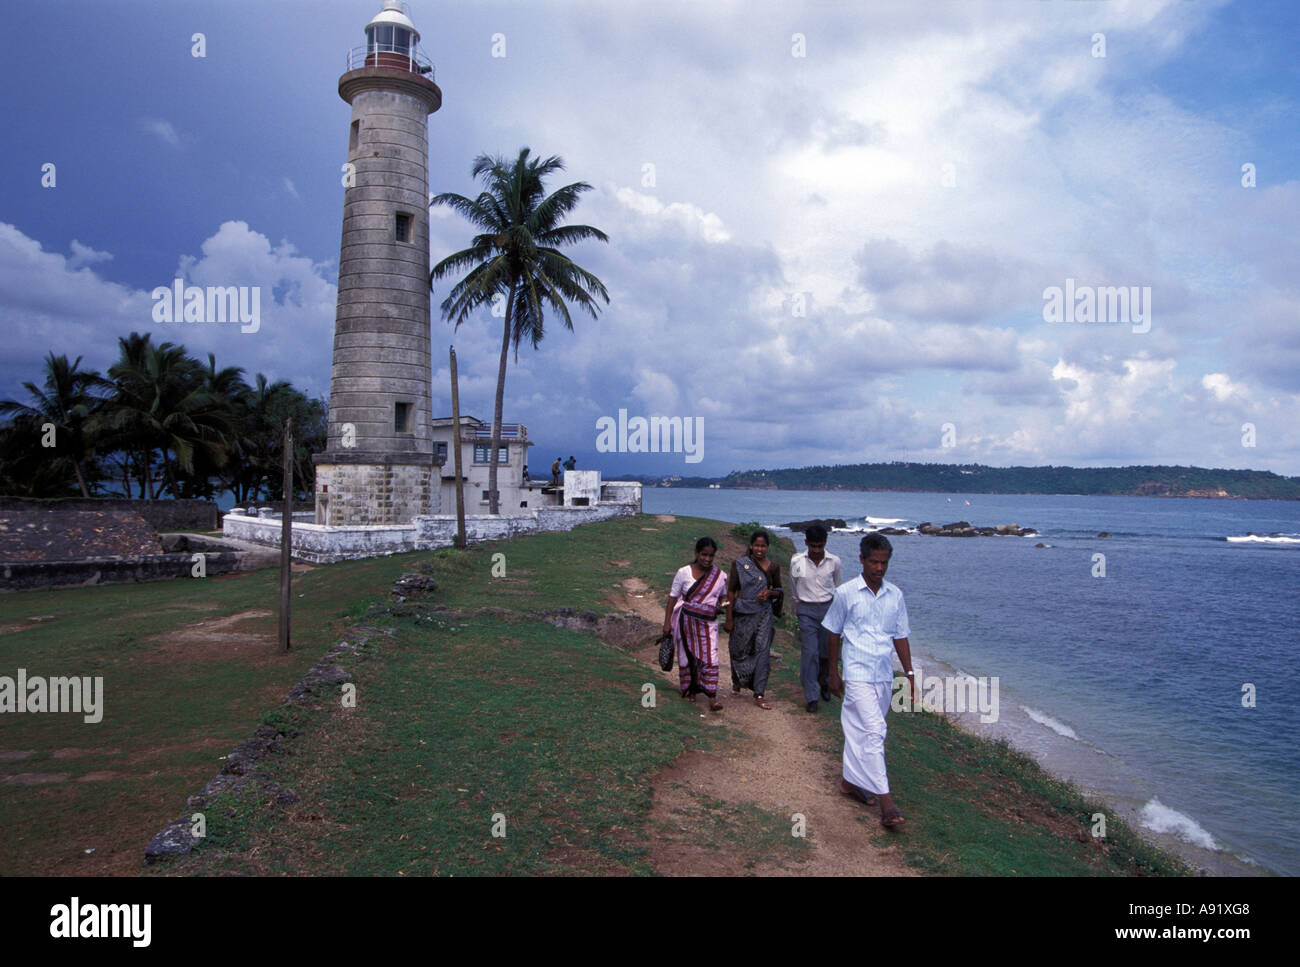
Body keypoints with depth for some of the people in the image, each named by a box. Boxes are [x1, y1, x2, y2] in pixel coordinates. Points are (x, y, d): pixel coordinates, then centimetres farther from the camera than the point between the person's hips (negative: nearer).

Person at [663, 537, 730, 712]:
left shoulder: (719, 575, 4)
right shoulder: (684, 573, -4)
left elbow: (723, 595, 18)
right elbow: (673, 598, 0)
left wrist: (723, 604, -6)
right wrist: (667, 622, -3)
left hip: (708, 622, 1)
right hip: (687, 620, 0)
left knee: (710, 657, -10)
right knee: (687, 655, 7)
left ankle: (712, 697, -11)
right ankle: (690, 690, 26)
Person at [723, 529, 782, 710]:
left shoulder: (773, 567, 4)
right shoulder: (739, 564, -3)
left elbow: (779, 591, 14)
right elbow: (731, 591, -3)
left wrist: (769, 593, -10)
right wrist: (729, 619, -7)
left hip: (763, 614, 1)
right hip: (742, 613, -1)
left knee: (762, 652, -4)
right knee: (740, 651, 10)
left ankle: (759, 695, 2)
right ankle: (736, 682, 37)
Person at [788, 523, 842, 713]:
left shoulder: (834, 562, -5)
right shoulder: (797, 561, -6)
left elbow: (839, 589, 11)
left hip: (828, 608, 1)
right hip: (807, 611, -1)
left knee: (827, 652, 8)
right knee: (809, 653, -9)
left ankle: (825, 684, 35)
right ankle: (811, 697, -4)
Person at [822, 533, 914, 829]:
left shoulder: (895, 595, 5)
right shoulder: (846, 593, -5)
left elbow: (900, 636, 12)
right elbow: (834, 634, 4)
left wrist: (909, 673, 10)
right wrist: (833, 673, 6)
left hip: (884, 676, 4)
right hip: (858, 674, -4)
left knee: (860, 732, 14)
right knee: (873, 733, -12)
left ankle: (851, 781, 30)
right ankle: (886, 803, -13)